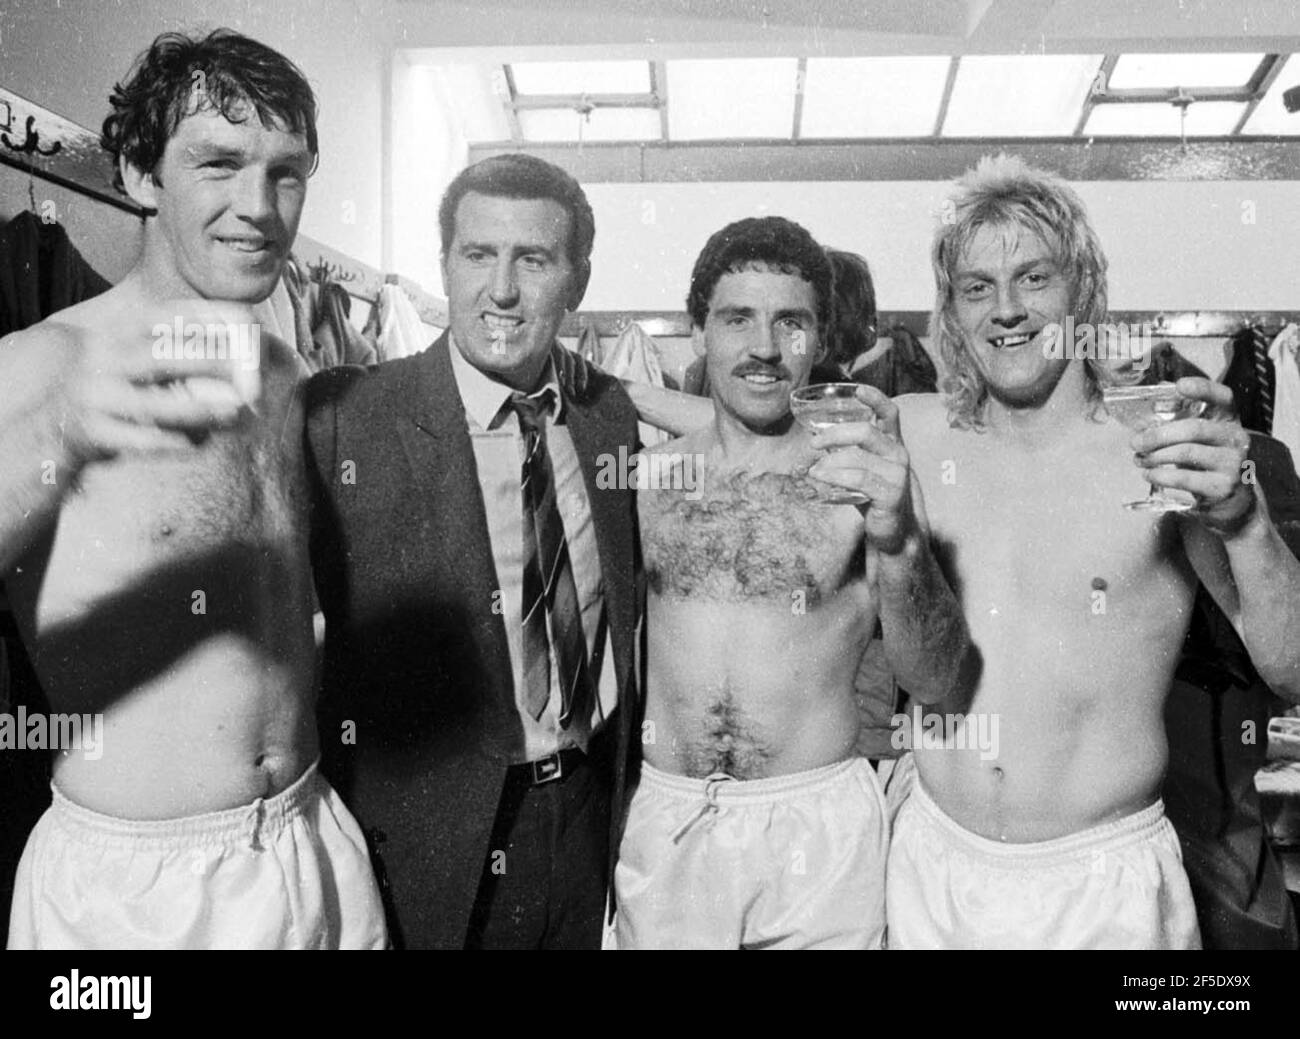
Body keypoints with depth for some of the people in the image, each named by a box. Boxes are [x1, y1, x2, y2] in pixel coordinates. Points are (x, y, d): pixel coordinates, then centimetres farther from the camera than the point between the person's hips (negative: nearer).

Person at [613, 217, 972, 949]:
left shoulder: (866, 474, -7)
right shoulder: (649, 469, 0)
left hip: (819, 825, -1)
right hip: (662, 822, 2)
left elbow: (936, 680, -13)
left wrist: (898, 543, -27)